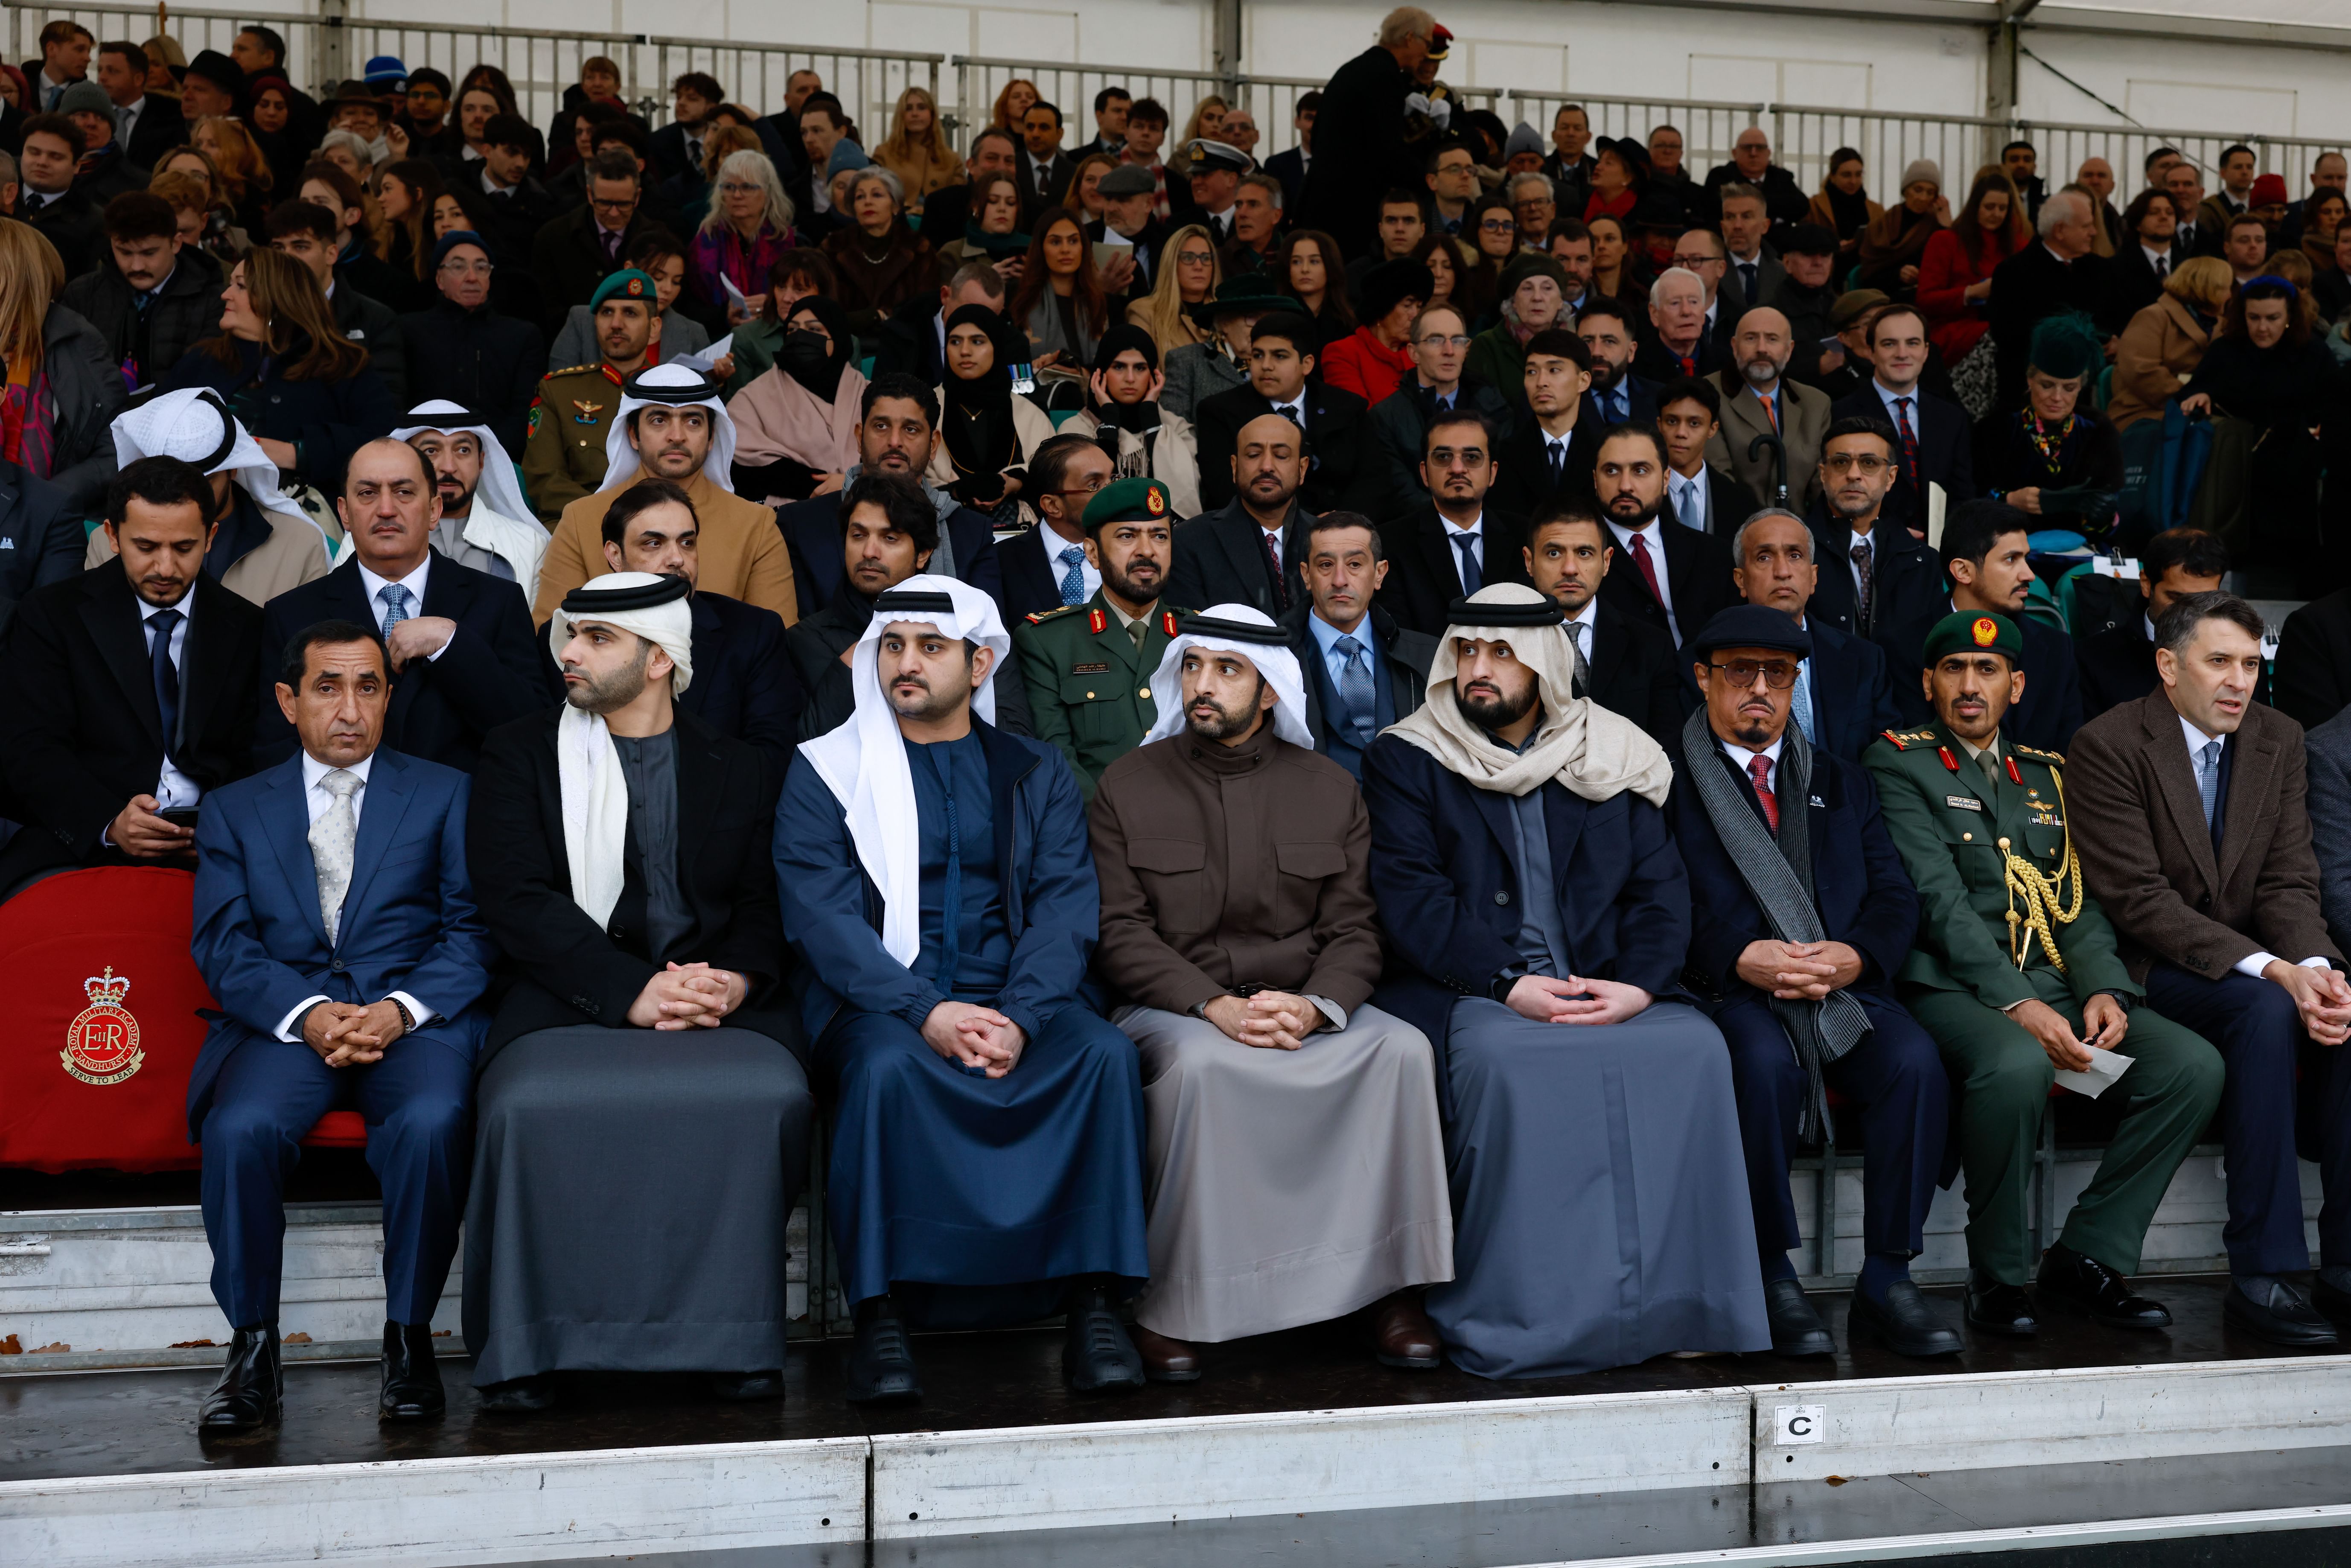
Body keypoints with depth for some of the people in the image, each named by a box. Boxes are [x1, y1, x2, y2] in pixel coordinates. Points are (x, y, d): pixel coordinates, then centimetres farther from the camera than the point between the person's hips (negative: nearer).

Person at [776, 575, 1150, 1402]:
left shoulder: (1035, 774, 14)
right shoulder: (827, 771, 8)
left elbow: (1066, 908, 2)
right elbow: (821, 916, -5)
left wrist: (1021, 1018, -17)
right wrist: (925, 1011, -20)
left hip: (1013, 1001, 2)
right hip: (879, 1001, -2)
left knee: (1105, 1053, -27)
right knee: (887, 1067, -35)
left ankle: (1091, 1304, -20)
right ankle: (881, 1315, -25)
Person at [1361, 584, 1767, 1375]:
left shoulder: (1611, 760, 15)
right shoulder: (1407, 761, 7)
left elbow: (1660, 888, 8)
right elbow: (1412, 897, -5)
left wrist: (1637, 985, -12)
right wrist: (1508, 985, -18)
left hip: (1608, 991, 3)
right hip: (1468, 991, -3)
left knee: (1694, 1049, -24)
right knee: (1506, 1060, -34)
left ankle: (1672, 1306, -15)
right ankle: (1523, 1318, -24)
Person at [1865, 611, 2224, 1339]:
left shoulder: (2046, 774, 22)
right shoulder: (1899, 762, 3)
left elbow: (2079, 902, 15)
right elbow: (1939, 899, -9)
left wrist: (2102, 990, -6)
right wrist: (2018, 1004, -20)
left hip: (2057, 983, 6)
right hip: (1953, 985, -6)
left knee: (2193, 1066, -16)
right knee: (2017, 1066, -37)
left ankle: (2088, 1256, -3)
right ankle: (1998, 1277, -14)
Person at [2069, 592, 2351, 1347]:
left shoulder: (2278, 740, 6)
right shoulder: (2109, 744, -12)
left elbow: (2290, 881, 2)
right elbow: (2137, 897, -18)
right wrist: (2271, 971, -26)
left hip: (2264, 960, 5)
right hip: (2155, 966, -5)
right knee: (2266, 1014, -32)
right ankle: (2261, 1275, -30)